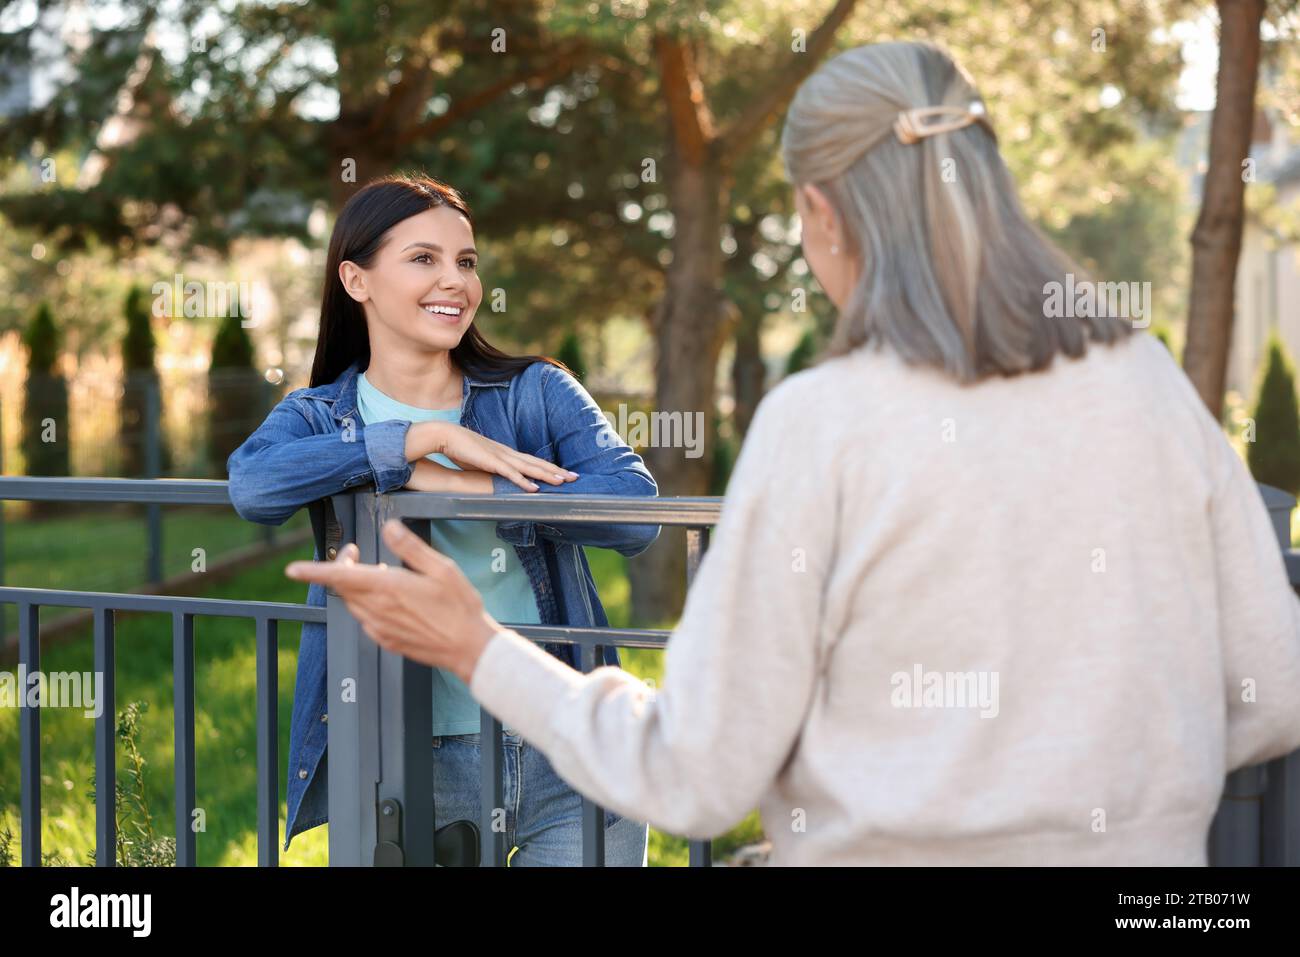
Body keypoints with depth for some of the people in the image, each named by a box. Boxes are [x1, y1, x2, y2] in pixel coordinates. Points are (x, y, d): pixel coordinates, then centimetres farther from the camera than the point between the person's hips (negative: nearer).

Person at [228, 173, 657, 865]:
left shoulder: (536, 393, 2)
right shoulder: (317, 415, 5)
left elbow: (636, 509, -14)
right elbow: (253, 484, -19)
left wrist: (455, 485, -18)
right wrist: (425, 437, -20)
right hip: (409, 768, 0)